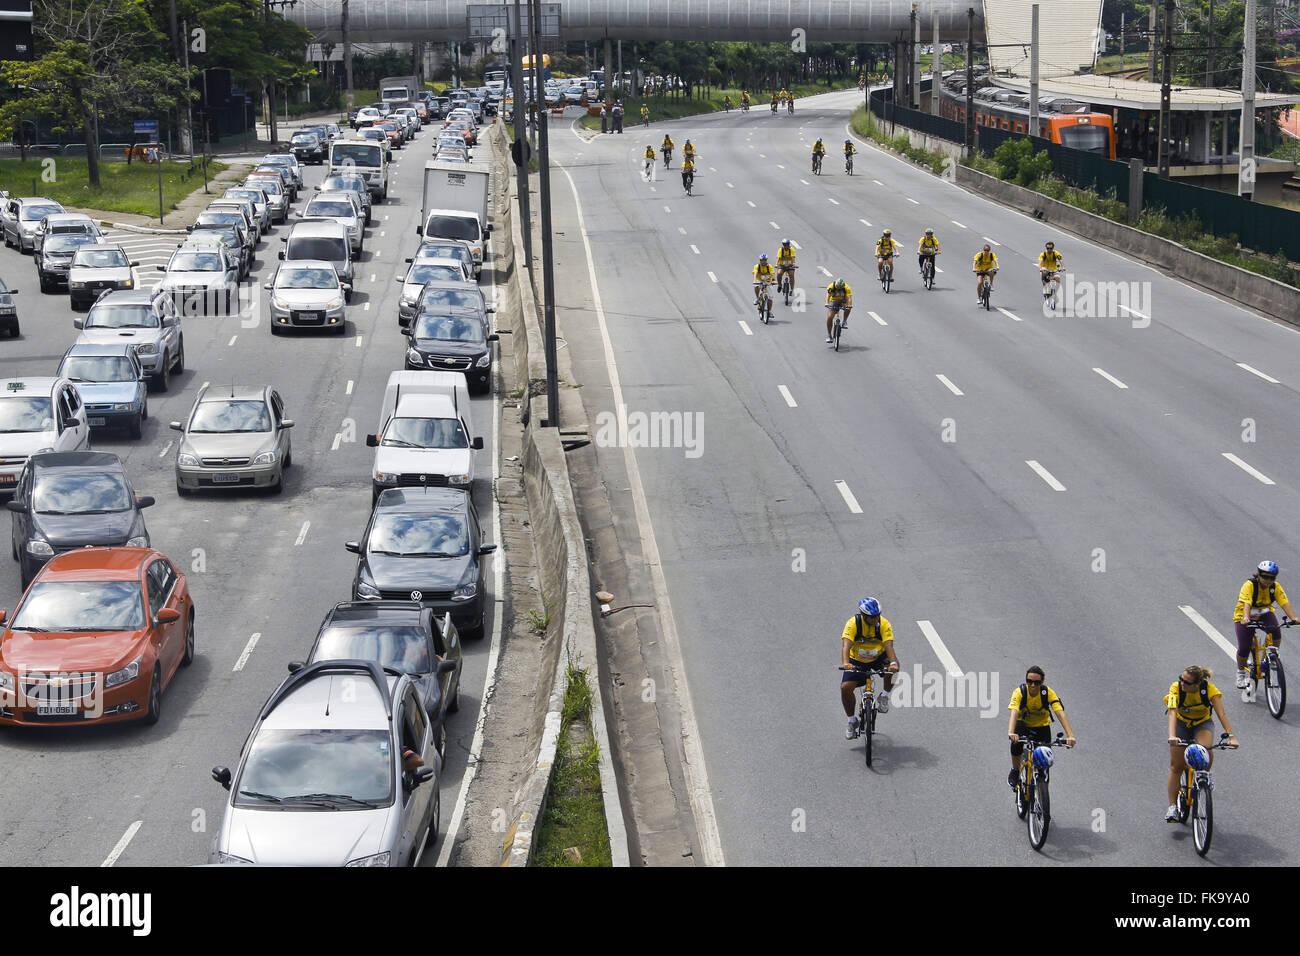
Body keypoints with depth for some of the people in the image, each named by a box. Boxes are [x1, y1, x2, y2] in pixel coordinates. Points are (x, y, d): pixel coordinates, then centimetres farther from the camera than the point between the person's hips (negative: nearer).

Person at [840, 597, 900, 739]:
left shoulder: (884, 624, -20)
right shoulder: (853, 623, -23)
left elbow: (888, 645, -32)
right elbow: (846, 645, -36)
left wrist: (893, 663, -52)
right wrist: (845, 663, -55)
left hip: (878, 659, 0)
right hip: (857, 662, 0)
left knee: (893, 666, -32)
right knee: (845, 687, -19)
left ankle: (884, 697, -10)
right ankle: (852, 721, 3)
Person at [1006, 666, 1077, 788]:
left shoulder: (1048, 693, -26)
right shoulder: (1019, 692, -28)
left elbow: (1060, 713, -35)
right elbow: (1014, 712, -42)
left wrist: (1070, 735, -49)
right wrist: (1011, 733, -61)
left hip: (1042, 725, 1)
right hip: (1023, 723, -1)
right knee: (1016, 744, -30)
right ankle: (1015, 771, -1)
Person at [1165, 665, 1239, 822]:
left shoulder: (1209, 689, -28)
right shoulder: (1176, 688, -28)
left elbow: (1221, 714, -34)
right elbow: (1172, 712, -40)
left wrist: (1231, 736, -47)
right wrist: (1172, 736, -56)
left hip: (1203, 723, -1)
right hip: (1182, 723, 1)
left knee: (1206, 750, -31)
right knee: (1176, 766, -6)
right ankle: (1172, 806, 2)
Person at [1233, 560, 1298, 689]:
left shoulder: (1276, 587, -14)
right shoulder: (1249, 585, -26)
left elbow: (1285, 603, -24)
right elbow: (1246, 604, -39)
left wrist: (1293, 618, -42)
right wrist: (1245, 618, -57)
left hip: (1265, 614, 3)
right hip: (1246, 617, -3)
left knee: (1276, 634, -28)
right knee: (1244, 649, -10)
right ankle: (1241, 672, 19)